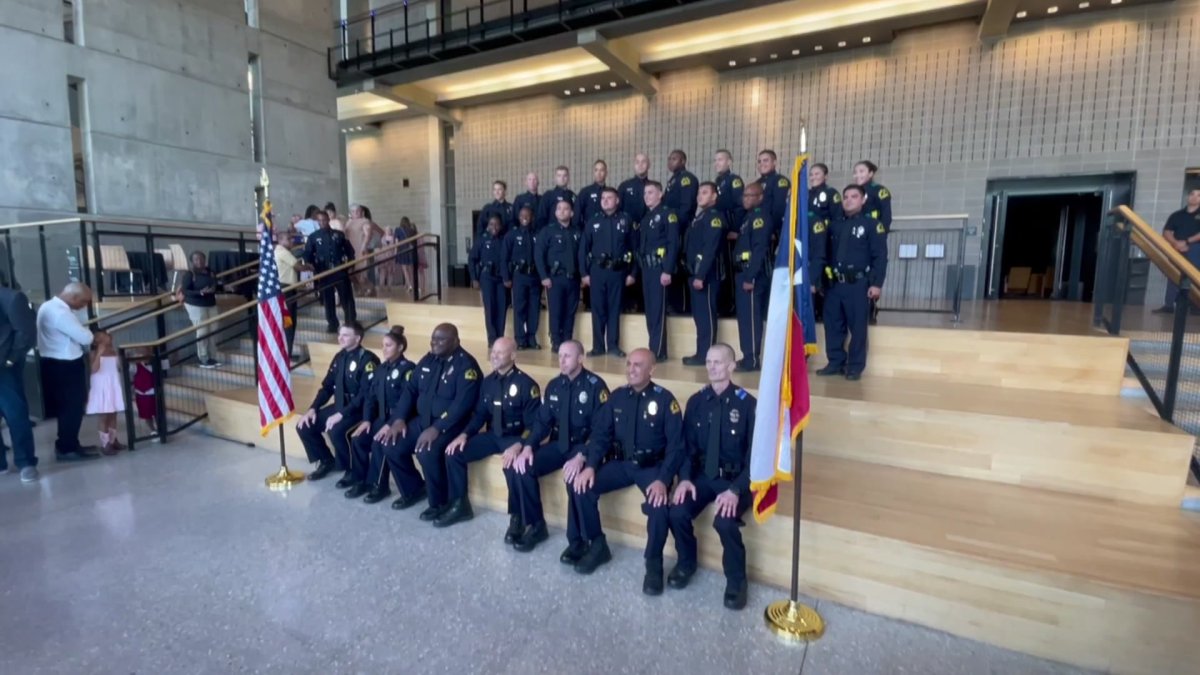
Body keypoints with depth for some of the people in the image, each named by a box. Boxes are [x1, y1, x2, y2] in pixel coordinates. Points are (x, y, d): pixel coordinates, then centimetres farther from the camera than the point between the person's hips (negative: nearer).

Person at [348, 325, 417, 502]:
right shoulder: (380, 369, 13)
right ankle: (362, 481, 6)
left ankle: (379, 485, -7)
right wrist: (366, 419, -3)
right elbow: (370, 396, 11)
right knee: (358, 439, -10)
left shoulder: (408, 369, -11)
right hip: (381, 418, 7)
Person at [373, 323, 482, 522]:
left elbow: (462, 403, -23)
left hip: (450, 425, -8)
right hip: (422, 420, 8)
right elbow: (410, 390, 11)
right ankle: (412, 491, 16)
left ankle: (439, 502, -6)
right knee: (390, 445, -6)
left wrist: (436, 429, -28)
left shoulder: (466, 365, -14)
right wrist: (399, 419, -3)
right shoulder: (428, 360, 9)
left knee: (427, 452, -32)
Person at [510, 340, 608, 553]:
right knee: (520, 468, -13)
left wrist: (581, 457, -30)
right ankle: (535, 525, 5)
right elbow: (542, 421, 8)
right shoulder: (554, 385, 7)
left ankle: (577, 541, -13)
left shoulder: (595, 386, -12)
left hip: (584, 446, -6)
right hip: (558, 444, 6)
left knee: (575, 479, -35)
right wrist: (528, 446, -10)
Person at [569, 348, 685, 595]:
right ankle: (598, 546, 8)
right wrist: (591, 465, -11)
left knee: (659, 505, -32)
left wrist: (663, 480, -24)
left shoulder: (665, 399, -8)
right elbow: (601, 434, 5)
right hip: (620, 463, 5)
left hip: (652, 467, -4)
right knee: (583, 488, -15)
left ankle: (654, 563, -5)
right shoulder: (617, 397, 4)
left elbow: (676, 445, -11)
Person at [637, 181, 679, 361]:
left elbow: (673, 244, -13)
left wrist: (667, 270, -20)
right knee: (649, 310, 9)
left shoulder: (668, 213, -5)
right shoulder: (645, 217, 18)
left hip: (659, 268, -7)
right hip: (646, 267, 8)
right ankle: (653, 349, 16)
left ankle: (658, 351, -2)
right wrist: (638, 268, 11)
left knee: (658, 310, -7)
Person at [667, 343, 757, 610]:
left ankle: (736, 581, 2)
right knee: (677, 512, -19)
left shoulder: (747, 403, -11)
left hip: (736, 478, -3)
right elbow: (686, 444, 4)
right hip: (703, 474, 4)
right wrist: (685, 478, -12)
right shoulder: (696, 401, 2)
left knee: (724, 521, -29)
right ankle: (686, 563, 14)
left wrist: (736, 489, -22)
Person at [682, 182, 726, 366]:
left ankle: (705, 355, -2)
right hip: (695, 271, 9)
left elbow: (710, 249, -19)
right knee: (698, 314, 11)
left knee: (706, 314, -6)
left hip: (706, 273, -9)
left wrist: (701, 275, -24)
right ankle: (701, 353, 17)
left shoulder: (715, 216, -9)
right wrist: (693, 272, 12)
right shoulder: (700, 216, 20)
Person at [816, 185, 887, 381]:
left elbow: (880, 257, -5)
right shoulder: (835, 226, 17)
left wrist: (876, 283, -13)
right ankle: (836, 363, 18)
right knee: (833, 325, 7)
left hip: (858, 284, -5)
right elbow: (822, 254, 16)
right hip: (834, 284, 5)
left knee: (857, 327, 0)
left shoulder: (872, 224, 2)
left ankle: (855, 367, 9)